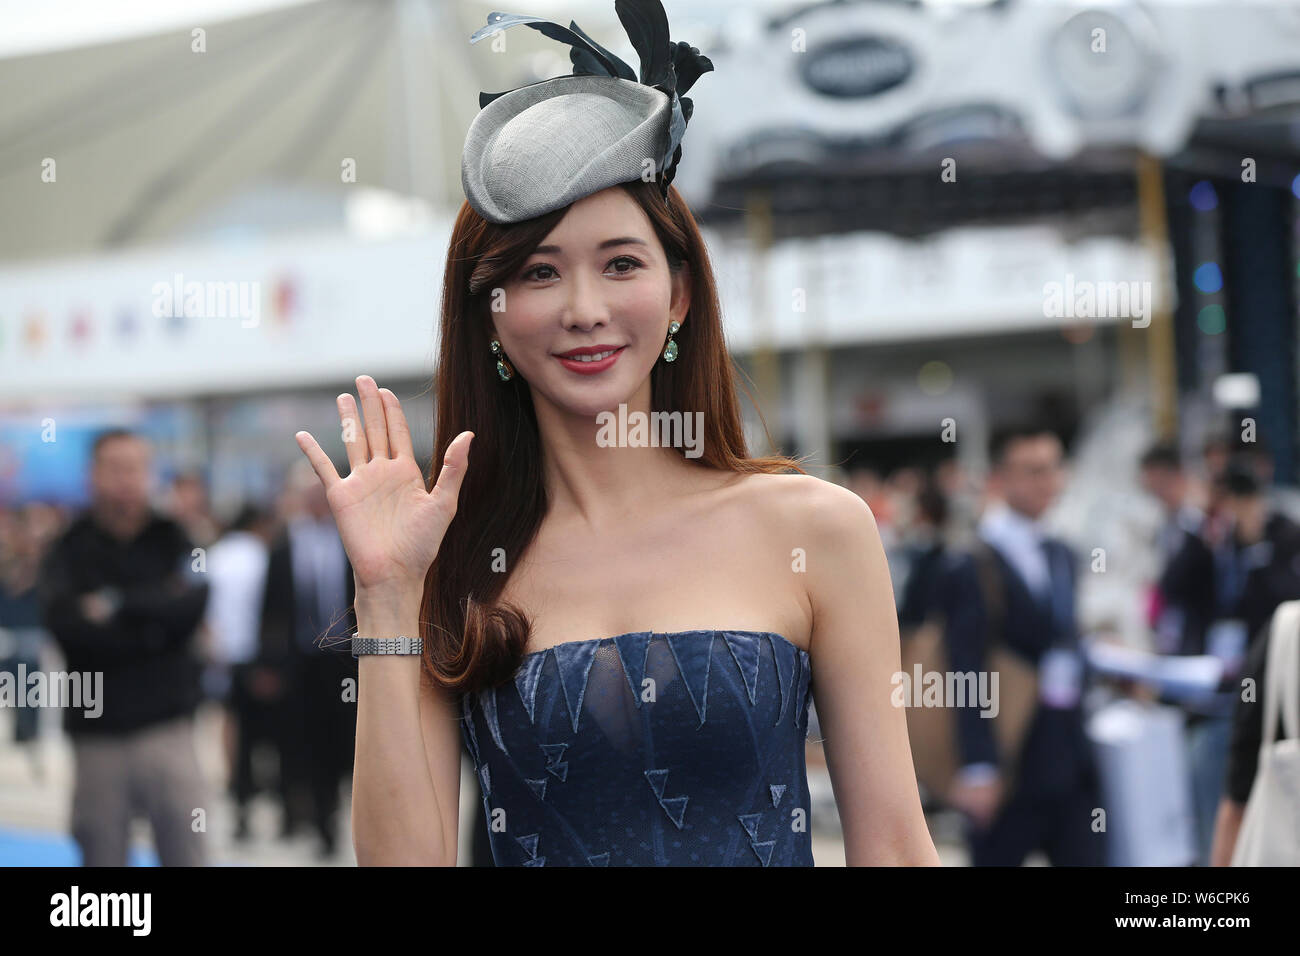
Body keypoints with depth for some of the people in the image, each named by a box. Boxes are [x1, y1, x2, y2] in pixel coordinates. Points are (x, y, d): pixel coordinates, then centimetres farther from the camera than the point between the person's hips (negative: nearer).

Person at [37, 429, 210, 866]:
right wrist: (150, 631, -13)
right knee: (101, 852, 6)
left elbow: (189, 605, -10)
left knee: (186, 849, -4)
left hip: (166, 728, 0)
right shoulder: (71, 550, 4)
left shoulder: (172, 542, 6)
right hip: (97, 733, 0)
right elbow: (64, 621, -13)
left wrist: (116, 604, -12)